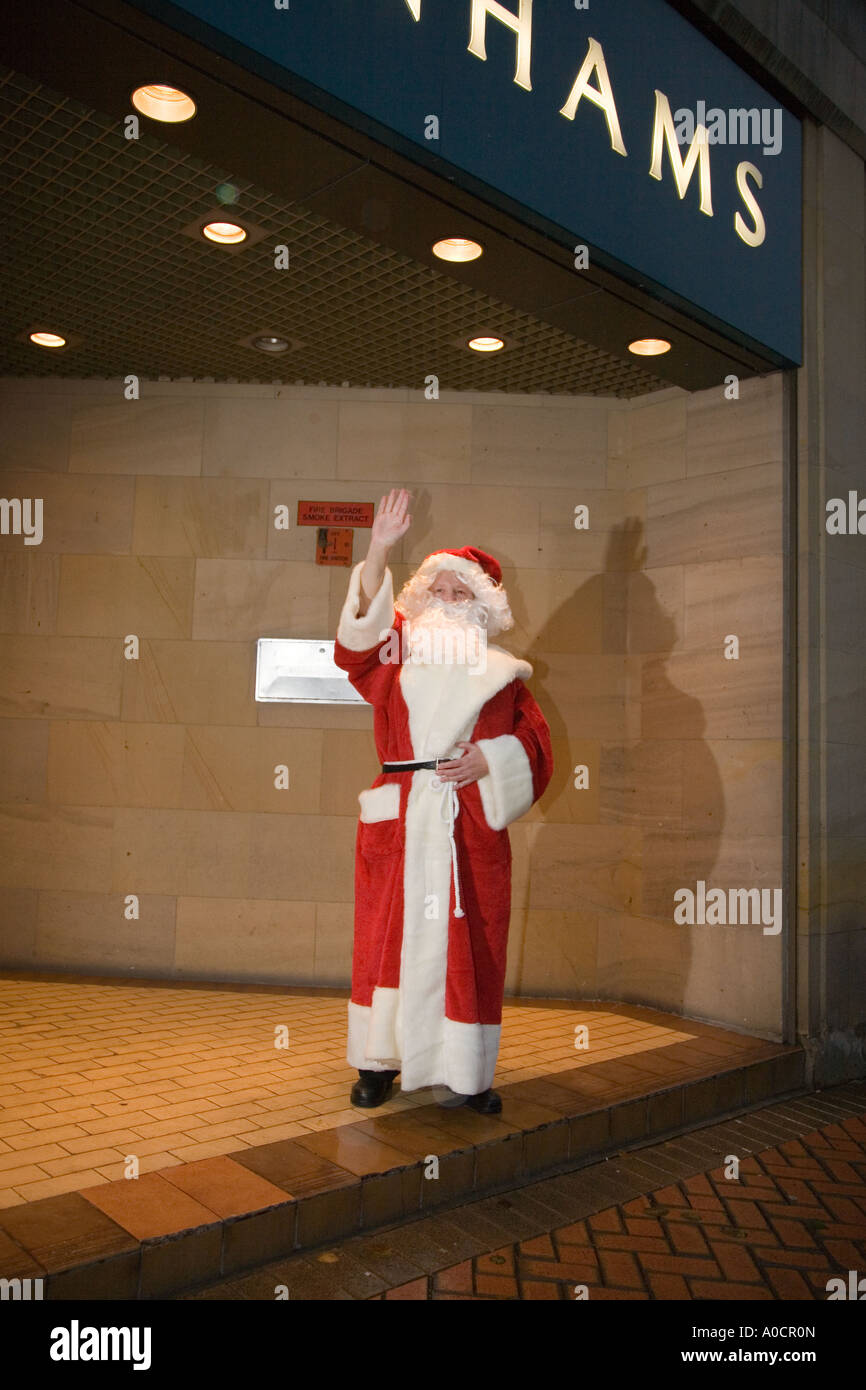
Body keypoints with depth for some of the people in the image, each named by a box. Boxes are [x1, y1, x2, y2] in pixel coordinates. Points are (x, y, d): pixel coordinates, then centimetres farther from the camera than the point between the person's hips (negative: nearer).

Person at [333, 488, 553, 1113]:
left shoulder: (501, 676, 11)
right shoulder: (396, 657, 10)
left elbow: (536, 745, 9)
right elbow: (362, 628, -9)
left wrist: (487, 761, -10)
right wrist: (379, 550, -20)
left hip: (473, 829, 0)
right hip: (397, 821, 0)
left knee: (469, 944, 2)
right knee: (388, 936, 4)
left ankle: (465, 1073, 14)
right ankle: (379, 1060, 18)